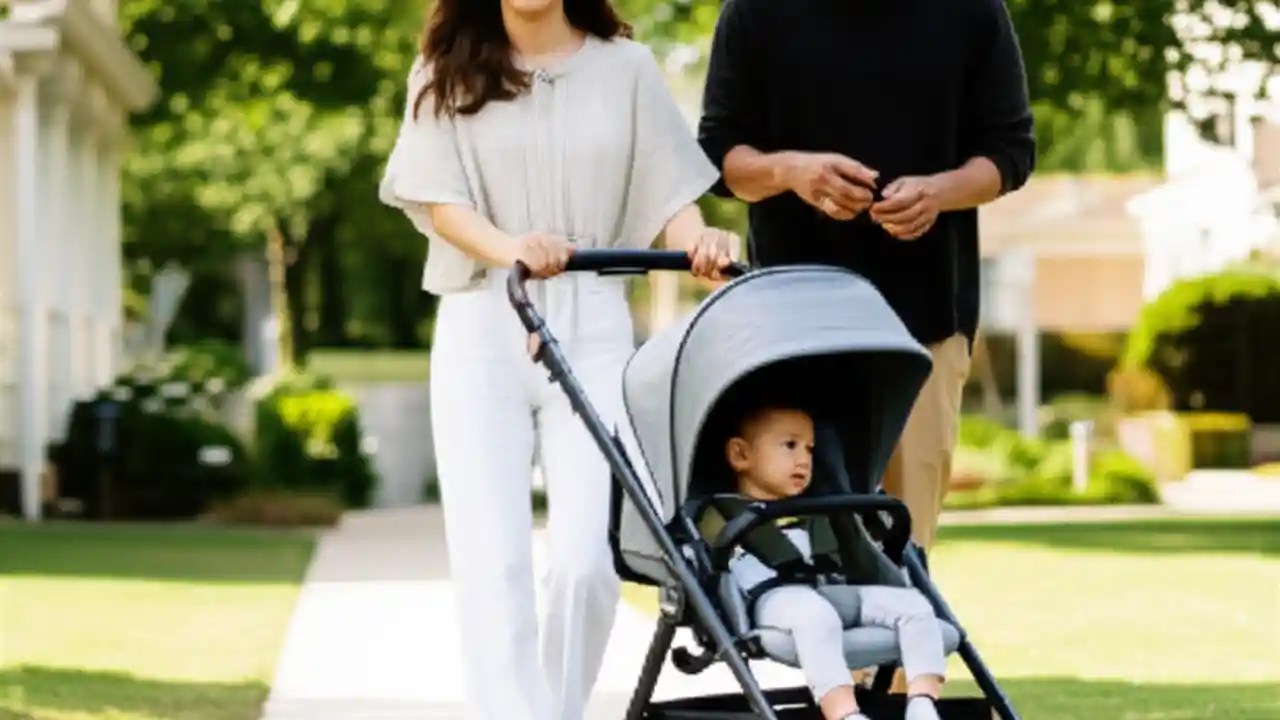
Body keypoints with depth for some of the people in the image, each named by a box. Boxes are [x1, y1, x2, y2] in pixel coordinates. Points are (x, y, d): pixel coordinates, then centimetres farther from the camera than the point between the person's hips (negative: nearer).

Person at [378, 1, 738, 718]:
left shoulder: (626, 67, 9)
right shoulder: (447, 75, 8)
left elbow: (669, 190, 4)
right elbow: (441, 205, -1)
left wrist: (700, 244, -20)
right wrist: (510, 249, -23)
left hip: (593, 330, 0)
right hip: (483, 332, 0)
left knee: (585, 559, -10)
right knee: (493, 562, -9)